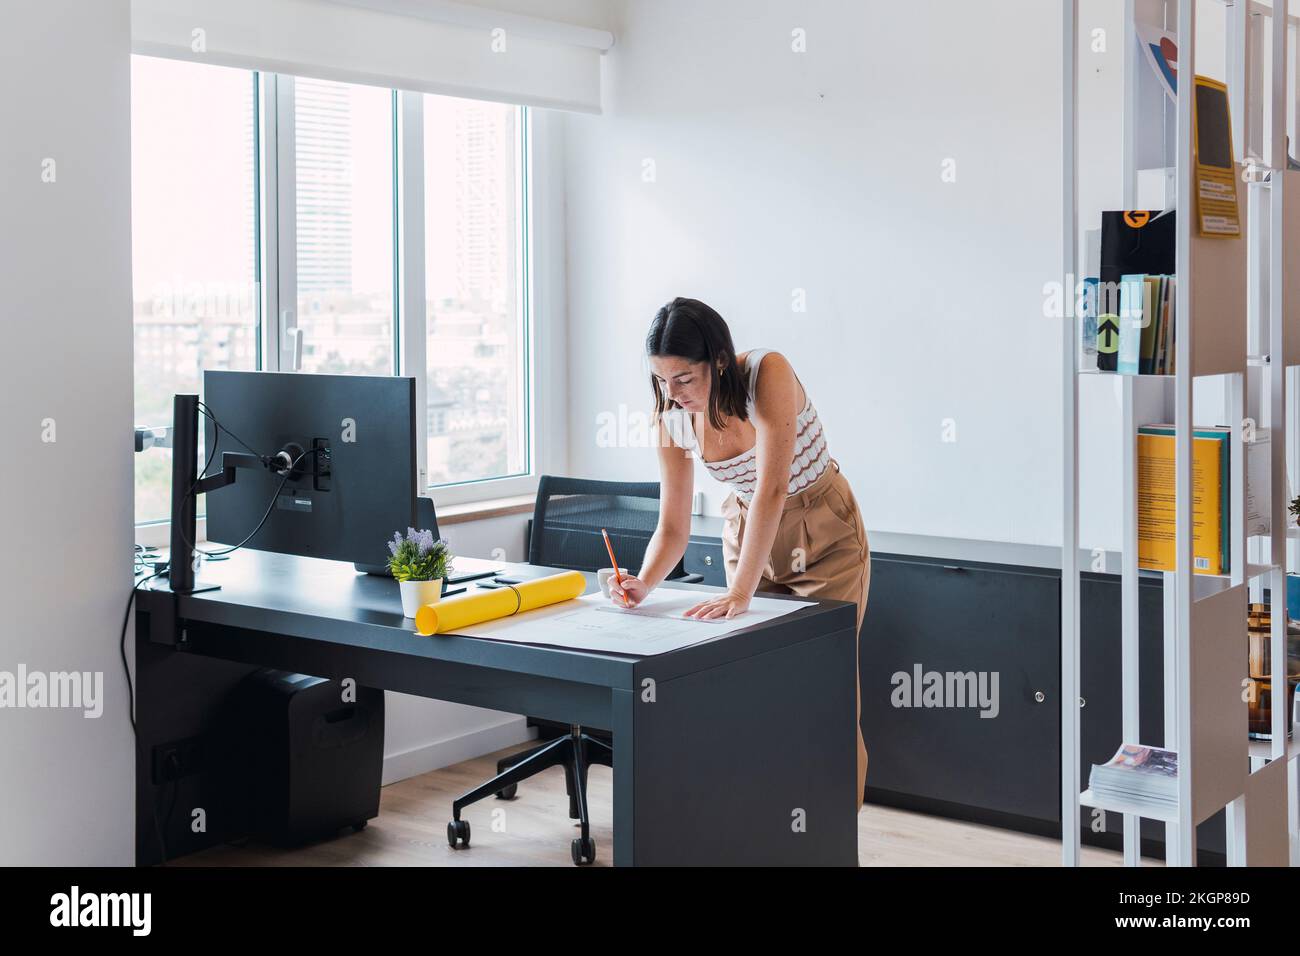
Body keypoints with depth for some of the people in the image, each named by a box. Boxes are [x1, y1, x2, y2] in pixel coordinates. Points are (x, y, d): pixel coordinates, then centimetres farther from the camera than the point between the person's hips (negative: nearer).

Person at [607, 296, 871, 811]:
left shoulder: (769, 374, -30)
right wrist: (643, 583, -29)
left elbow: (771, 490, -36)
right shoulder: (673, 420, -14)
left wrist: (740, 592, -40)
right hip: (745, 530, 4)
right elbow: (673, 528, -10)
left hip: (823, 534, -4)